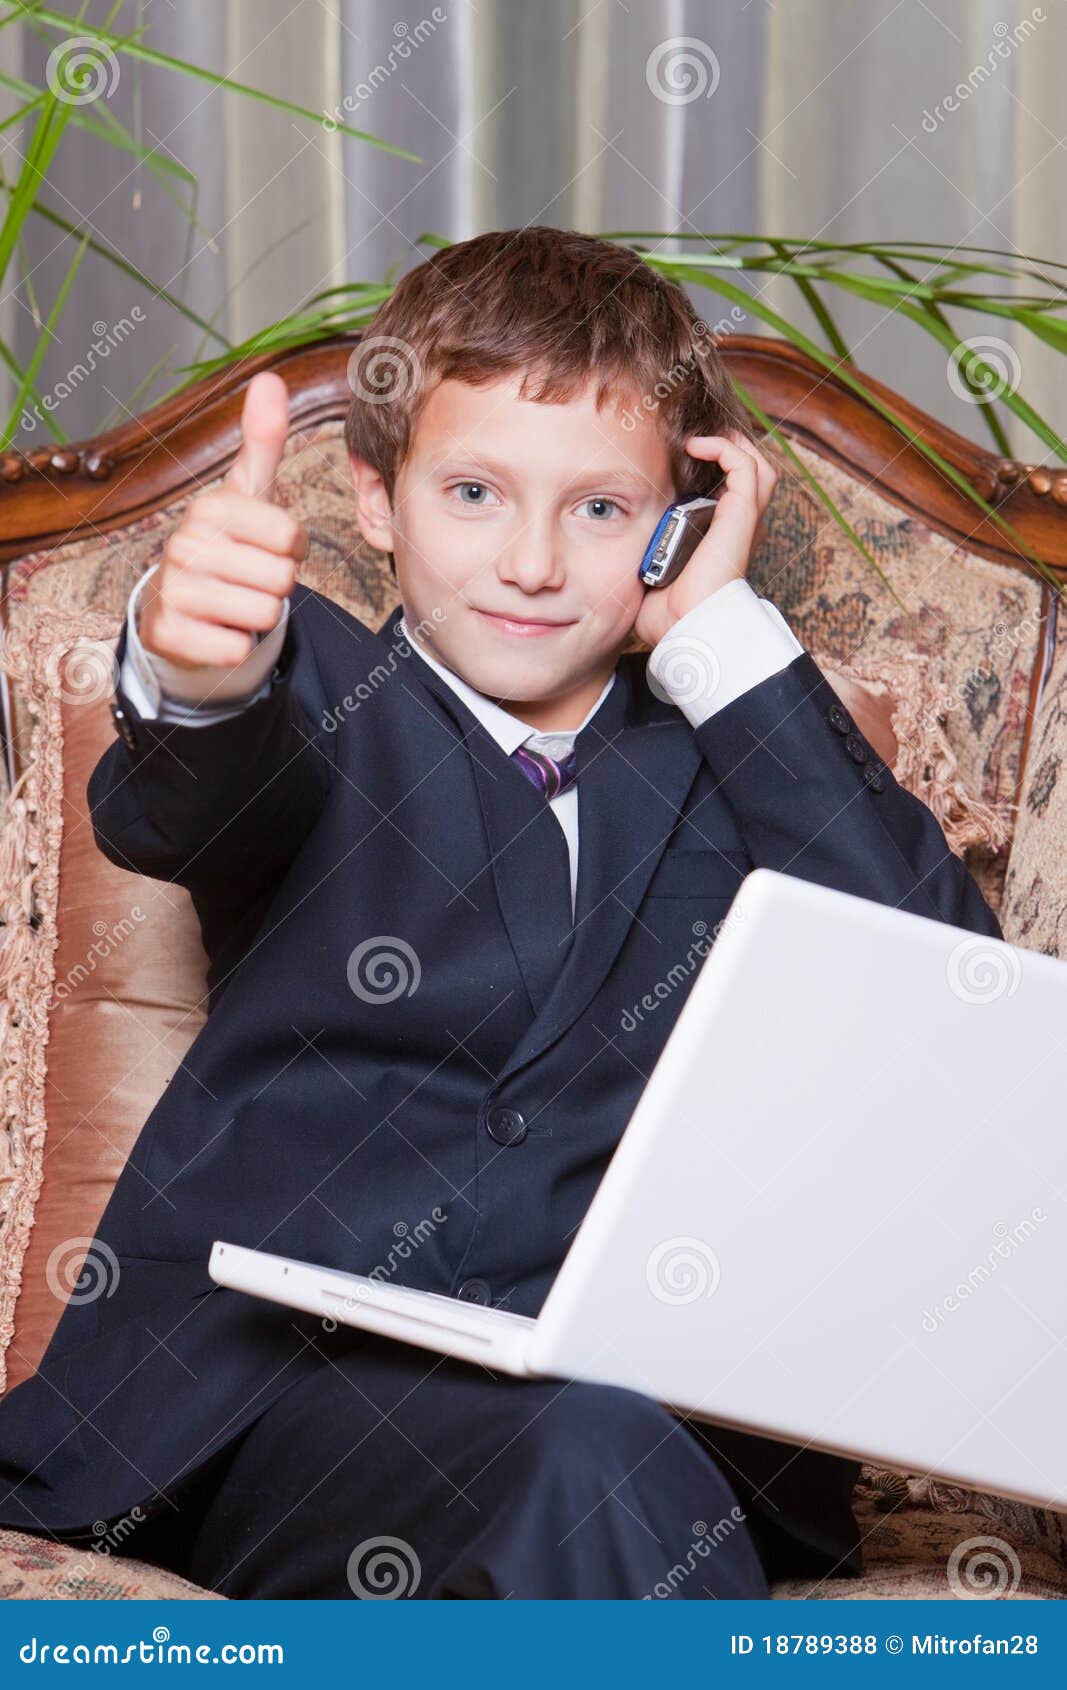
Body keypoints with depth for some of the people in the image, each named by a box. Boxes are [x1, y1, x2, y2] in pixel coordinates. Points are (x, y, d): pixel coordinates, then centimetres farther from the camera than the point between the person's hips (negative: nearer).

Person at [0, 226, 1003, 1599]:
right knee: (592, 1464, -33)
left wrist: (721, 632, -1)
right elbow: (165, 814, -14)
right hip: (268, 1382, -2)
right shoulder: (321, 691, 10)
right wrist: (195, 684, -40)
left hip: (637, 1396, 2)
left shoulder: (732, 744, 16)